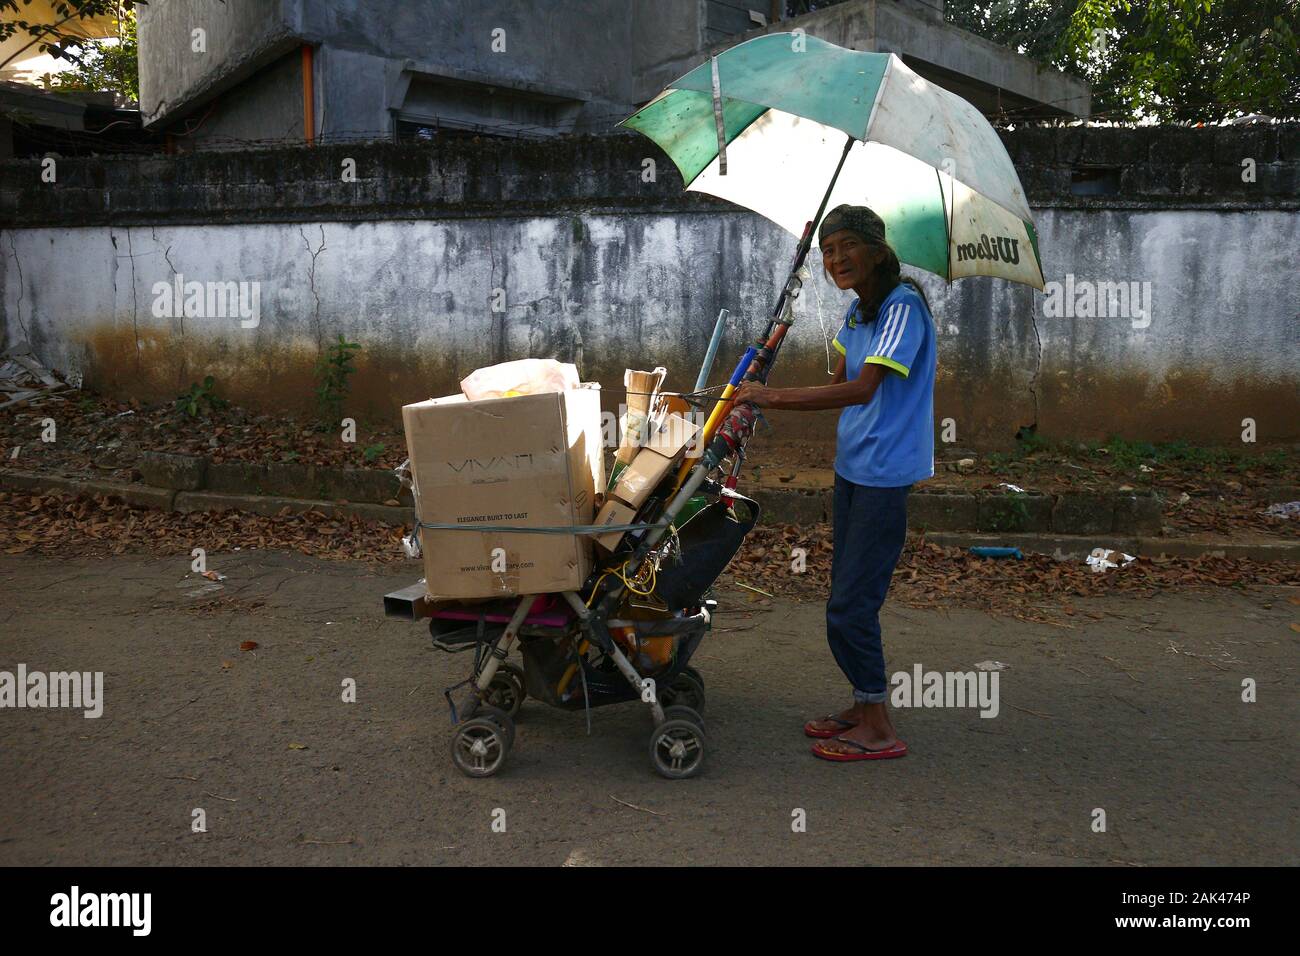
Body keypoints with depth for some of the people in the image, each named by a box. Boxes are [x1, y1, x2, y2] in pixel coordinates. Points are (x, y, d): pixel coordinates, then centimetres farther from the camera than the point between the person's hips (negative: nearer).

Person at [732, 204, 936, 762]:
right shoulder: (858, 311, 13)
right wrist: (767, 406, 6)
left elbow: (861, 389, -26)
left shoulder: (903, 308, -16)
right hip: (853, 466, 9)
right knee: (848, 596, 14)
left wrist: (774, 397, -27)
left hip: (885, 473, -9)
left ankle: (878, 730, 7)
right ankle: (864, 707, 28)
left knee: (849, 605, -7)